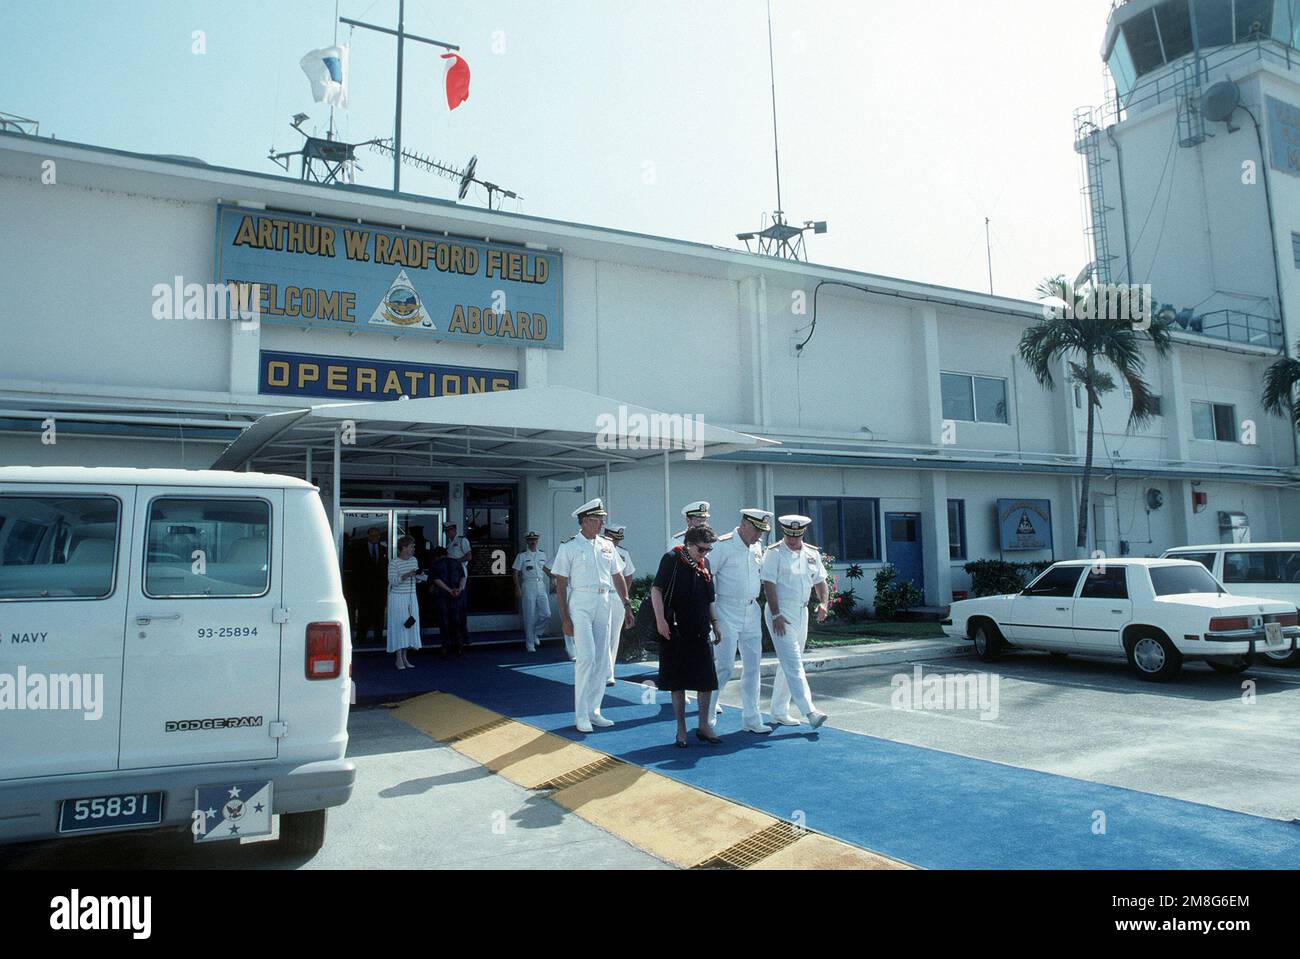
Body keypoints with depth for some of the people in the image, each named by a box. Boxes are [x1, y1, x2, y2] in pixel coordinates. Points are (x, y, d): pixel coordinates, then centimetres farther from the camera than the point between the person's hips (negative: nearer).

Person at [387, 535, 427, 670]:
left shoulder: (414, 560, 8)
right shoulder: (394, 563, -11)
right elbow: (392, 581, -17)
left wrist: (419, 576, -6)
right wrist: (406, 575, -28)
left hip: (411, 598, 6)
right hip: (398, 598, -6)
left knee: (410, 625, 5)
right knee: (398, 626, -4)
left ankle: (405, 657, 12)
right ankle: (399, 659, 0)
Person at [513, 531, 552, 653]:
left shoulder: (542, 555, 12)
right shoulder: (522, 556, -1)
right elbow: (516, 573, -2)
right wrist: (518, 588, -11)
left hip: (541, 586, 4)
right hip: (528, 587, -4)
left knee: (546, 614, -3)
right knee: (529, 616, -2)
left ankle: (535, 632, 23)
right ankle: (529, 644, 7)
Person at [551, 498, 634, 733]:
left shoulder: (607, 546, 11)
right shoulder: (569, 547, -4)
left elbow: (617, 577, 16)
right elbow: (561, 584, -6)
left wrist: (627, 606, 9)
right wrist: (565, 619, -11)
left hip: (603, 604, 6)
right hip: (580, 604, -6)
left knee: (602, 659, 7)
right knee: (586, 657, -12)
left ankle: (593, 711, 18)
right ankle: (581, 715, -2)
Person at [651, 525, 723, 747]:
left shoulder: (703, 566, 11)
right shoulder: (672, 559, -8)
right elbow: (656, 589, -13)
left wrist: (715, 624, 15)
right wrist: (660, 619, -21)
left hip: (700, 631, 5)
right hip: (675, 632, -5)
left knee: (706, 680, 5)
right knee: (677, 682, 4)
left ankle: (704, 726, 19)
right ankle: (681, 730, 15)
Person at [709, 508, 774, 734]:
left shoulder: (757, 547, 11)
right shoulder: (723, 545, -10)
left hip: (752, 612, 7)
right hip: (727, 613, -6)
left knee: (753, 667, 7)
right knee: (725, 666, -6)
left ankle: (751, 719, 14)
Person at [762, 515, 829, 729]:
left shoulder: (812, 553, 11)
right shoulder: (774, 553, -8)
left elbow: (820, 582, 16)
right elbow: (769, 585, -13)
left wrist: (823, 603, -3)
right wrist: (776, 615, -19)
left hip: (802, 612, 7)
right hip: (781, 612, -7)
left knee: (789, 663, 11)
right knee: (793, 663, -12)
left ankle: (779, 712, 20)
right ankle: (809, 711, -17)